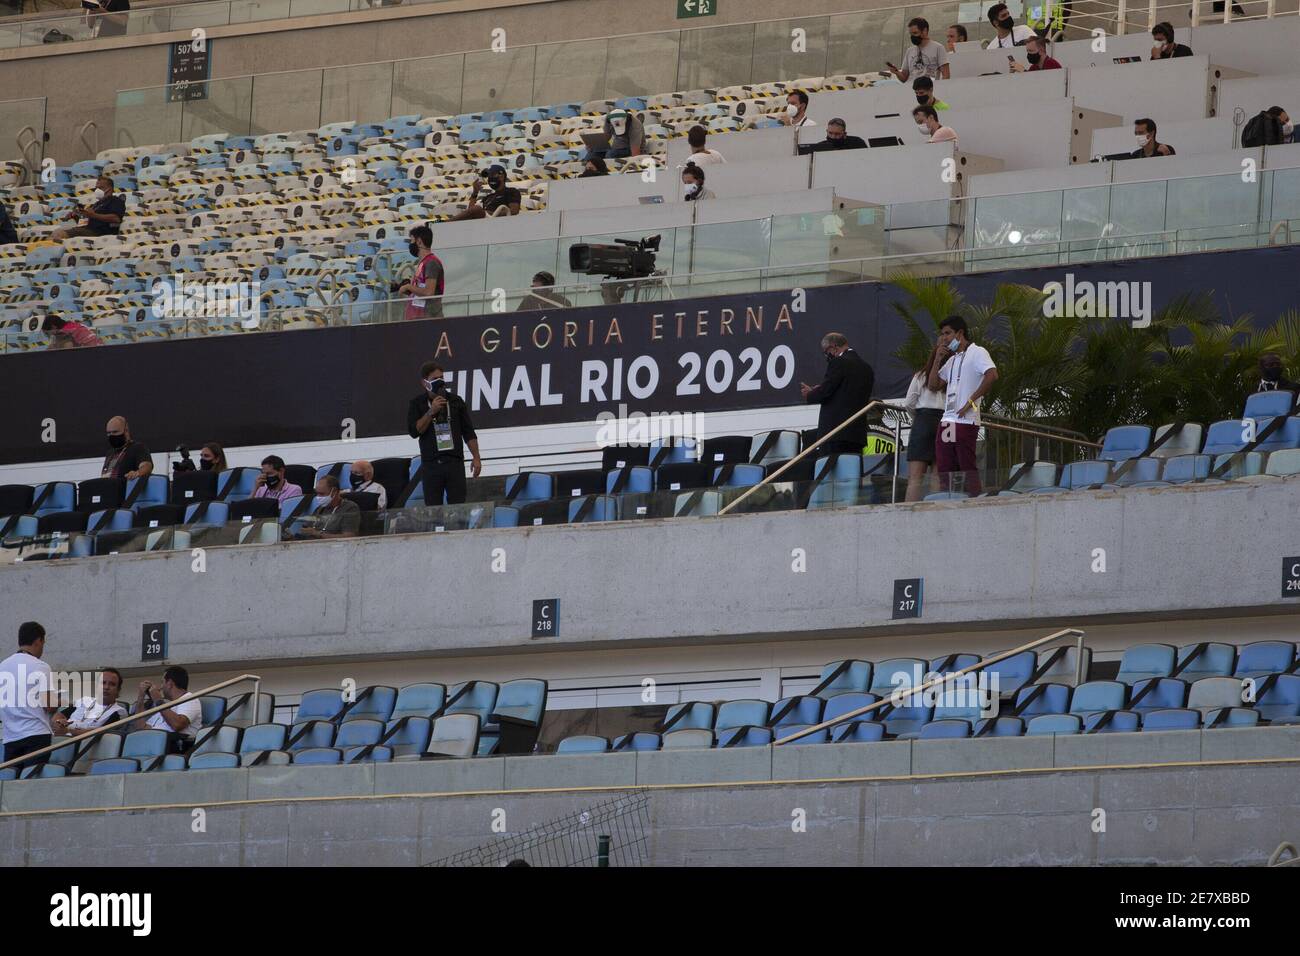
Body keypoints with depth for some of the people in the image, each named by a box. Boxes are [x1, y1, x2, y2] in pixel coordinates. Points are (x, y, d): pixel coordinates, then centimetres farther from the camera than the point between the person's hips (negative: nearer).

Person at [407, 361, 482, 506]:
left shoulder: (455, 401, 11)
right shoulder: (417, 404, 7)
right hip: (431, 464, -1)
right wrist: (431, 412, -12)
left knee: (458, 506, -4)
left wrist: (476, 457, 5)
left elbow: (469, 433, 12)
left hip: (455, 462, 1)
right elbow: (414, 431, -6)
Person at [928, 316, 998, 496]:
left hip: (965, 421, -8)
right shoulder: (952, 360, 25)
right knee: (944, 471, 3)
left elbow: (992, 375, -18)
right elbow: (934, 384, 20)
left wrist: (972, 400, -17)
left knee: (968, 470, -9)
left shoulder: (977, 353, -2)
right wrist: (938, 358, 11)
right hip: (947, 422, 8)